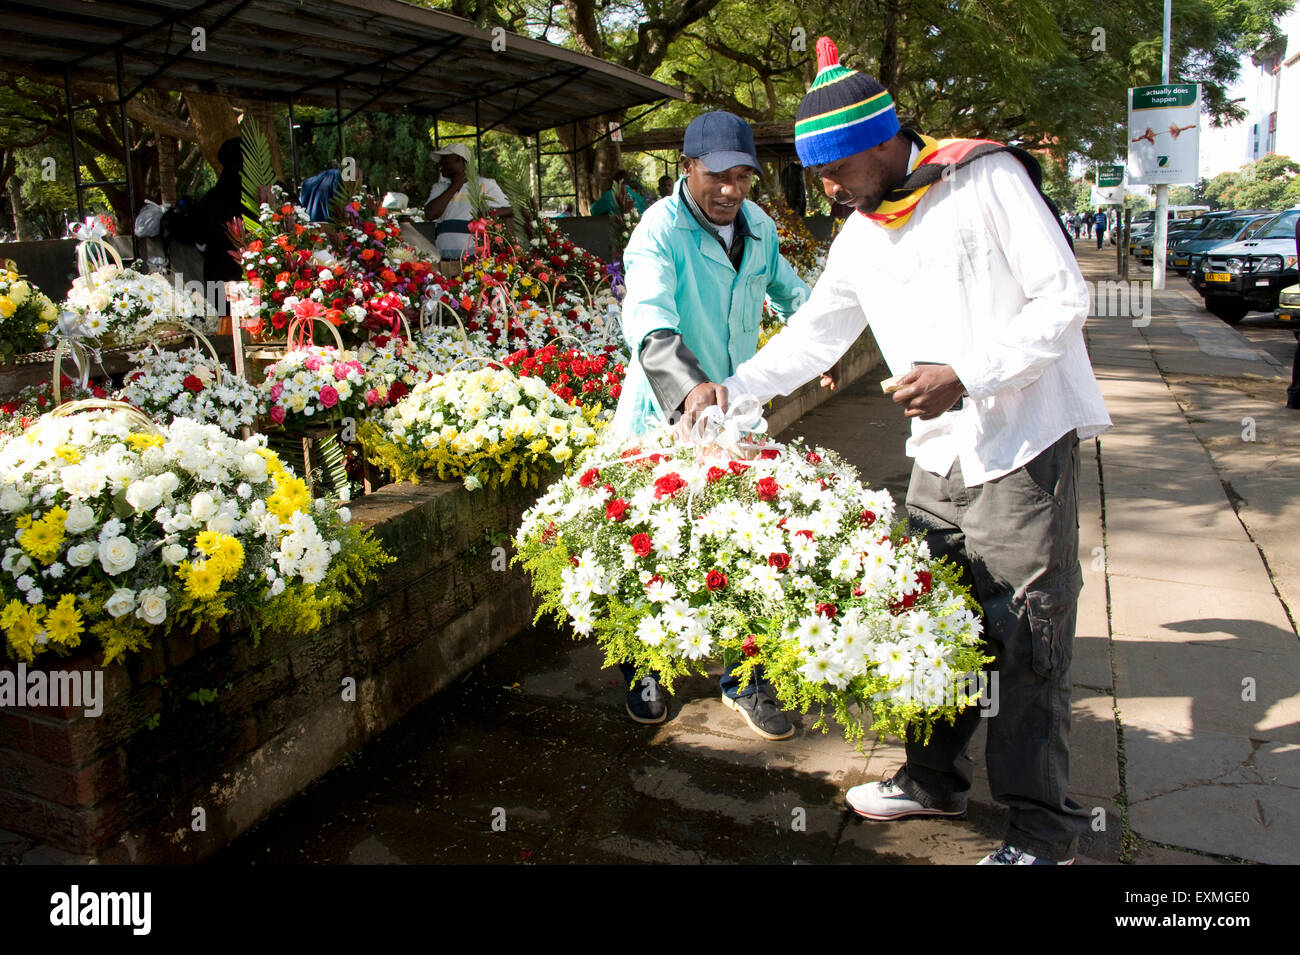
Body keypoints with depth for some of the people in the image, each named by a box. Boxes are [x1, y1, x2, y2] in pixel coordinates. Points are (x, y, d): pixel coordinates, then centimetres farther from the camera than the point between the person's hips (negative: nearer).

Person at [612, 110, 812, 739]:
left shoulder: (759, 226, 6)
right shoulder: (661, 230, -16)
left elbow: (784, 286, 26)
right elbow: (648, 322, -34)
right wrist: (689, 386, -52)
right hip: (666, 417, -5)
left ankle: (744, 682, 24)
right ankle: (644, 675, 29)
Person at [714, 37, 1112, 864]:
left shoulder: (987, 178, -8)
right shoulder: (861, 235, 11)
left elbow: (1064, 299, -10)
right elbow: (815, 333, 16)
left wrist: (967, 375, -19)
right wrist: (732, 389, 6)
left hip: (1025, 448, -6)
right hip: (940, 456, 7)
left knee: (1025, 642, -2)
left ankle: (1042, 832, 14)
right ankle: (935, 779, 30)